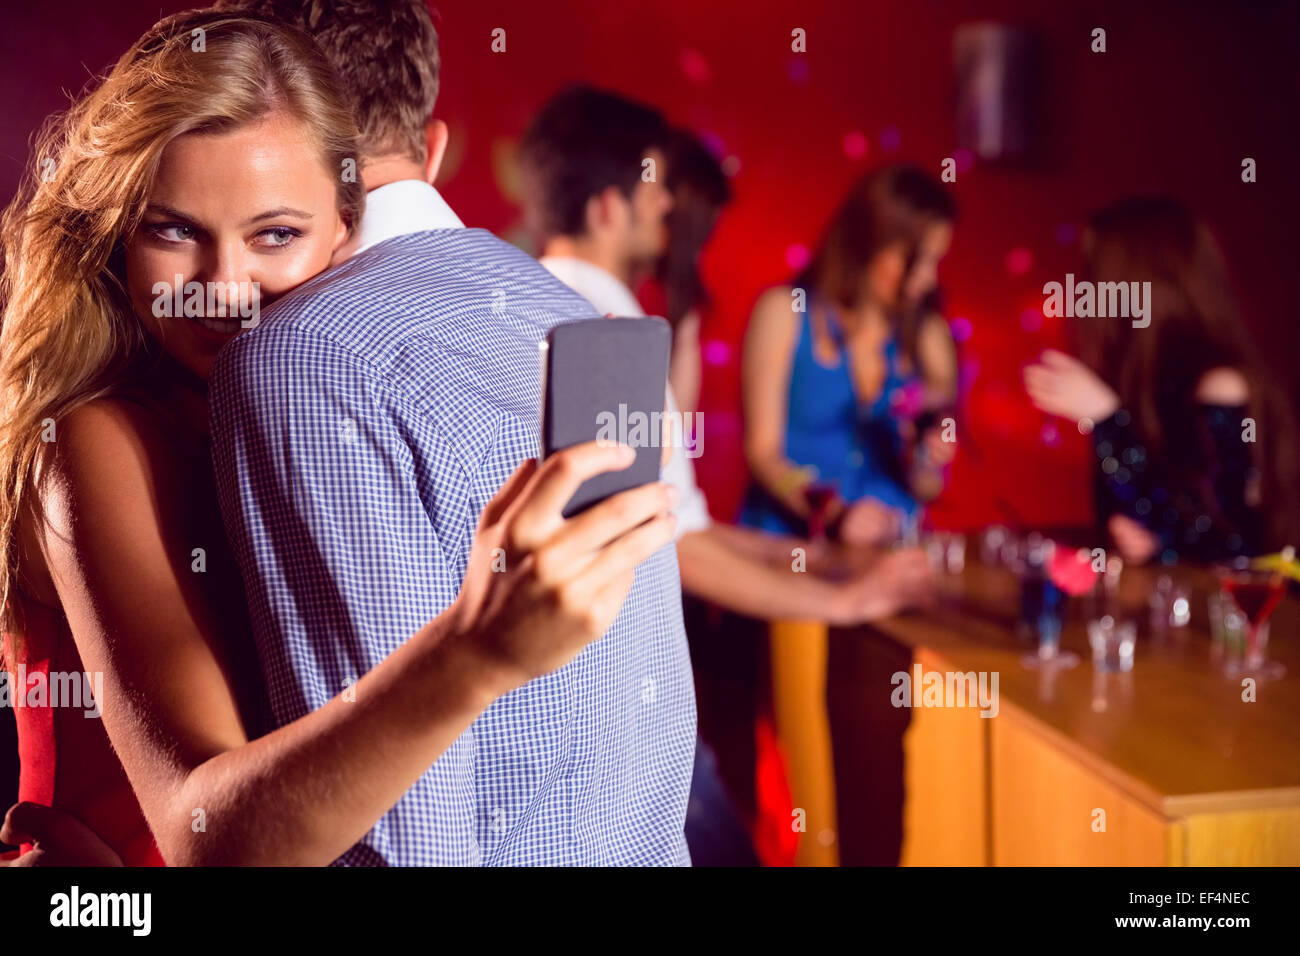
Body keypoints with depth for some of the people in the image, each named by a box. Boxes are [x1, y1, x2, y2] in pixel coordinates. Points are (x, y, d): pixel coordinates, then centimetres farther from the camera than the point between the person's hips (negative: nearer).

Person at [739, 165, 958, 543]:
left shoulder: (930, 337, 11)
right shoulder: (785, 312, 3)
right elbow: (763, 451, -3)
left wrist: (925, 465, -5)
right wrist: (834, 514, -18)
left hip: (890, 550, 3)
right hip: (787, 539, -2)